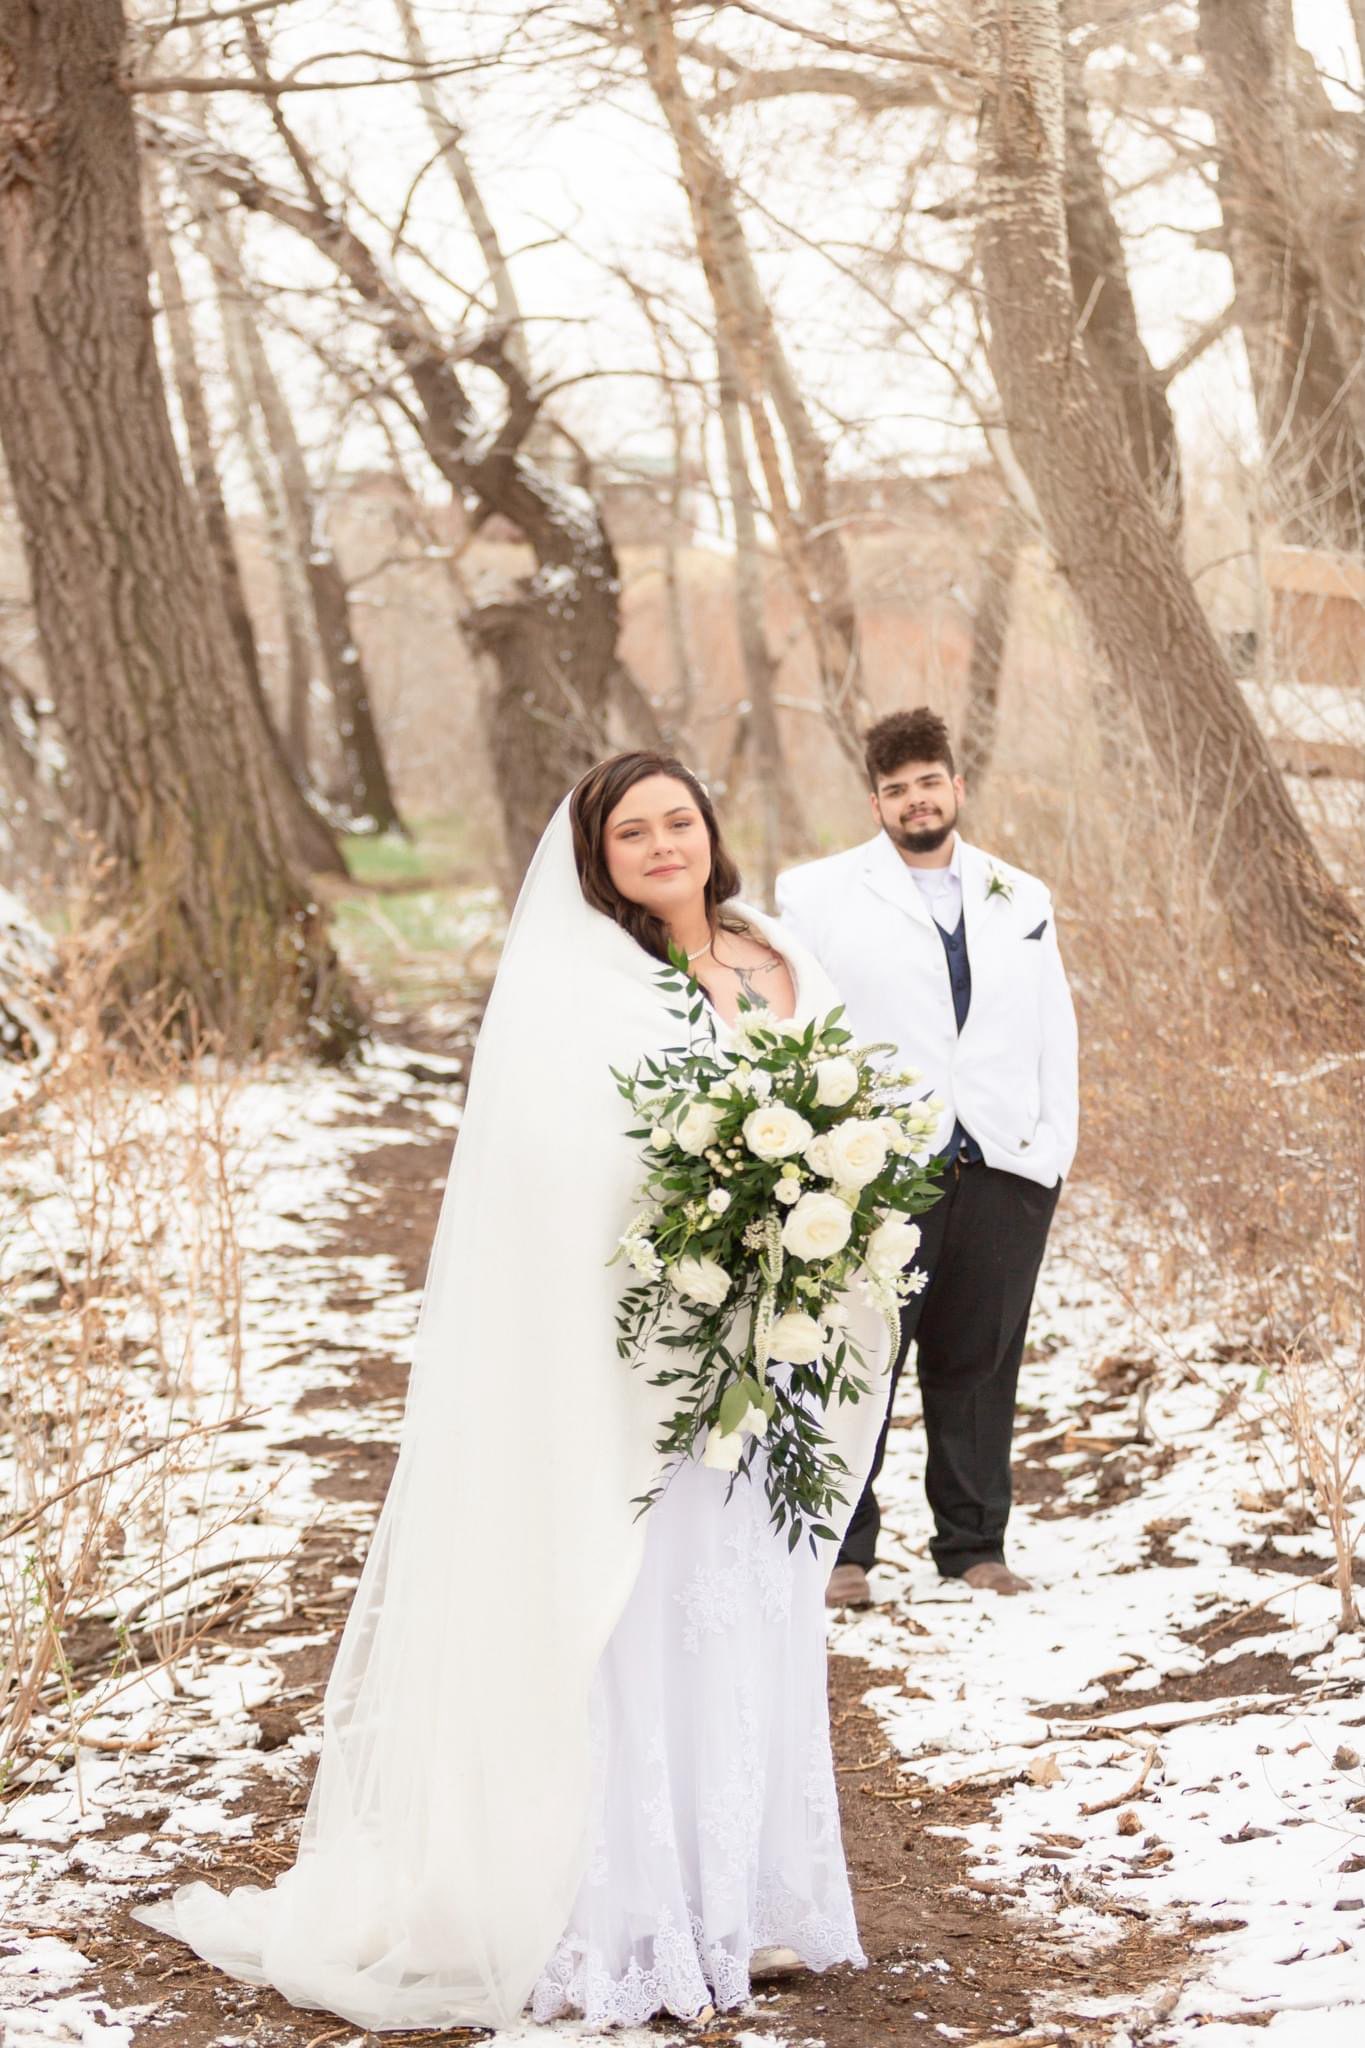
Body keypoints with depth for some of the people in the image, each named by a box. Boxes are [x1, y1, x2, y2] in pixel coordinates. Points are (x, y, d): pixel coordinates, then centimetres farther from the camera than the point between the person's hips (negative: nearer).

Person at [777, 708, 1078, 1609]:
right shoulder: (820, 893, 7)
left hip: (1006, 1167, 3)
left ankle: (975, 1544, 17)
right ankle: (843, 1550, 6)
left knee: (980, 1360, 8)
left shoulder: (1022, 898, 17)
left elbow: (1055, 1027, 15)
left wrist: (1055, 1145, 4)